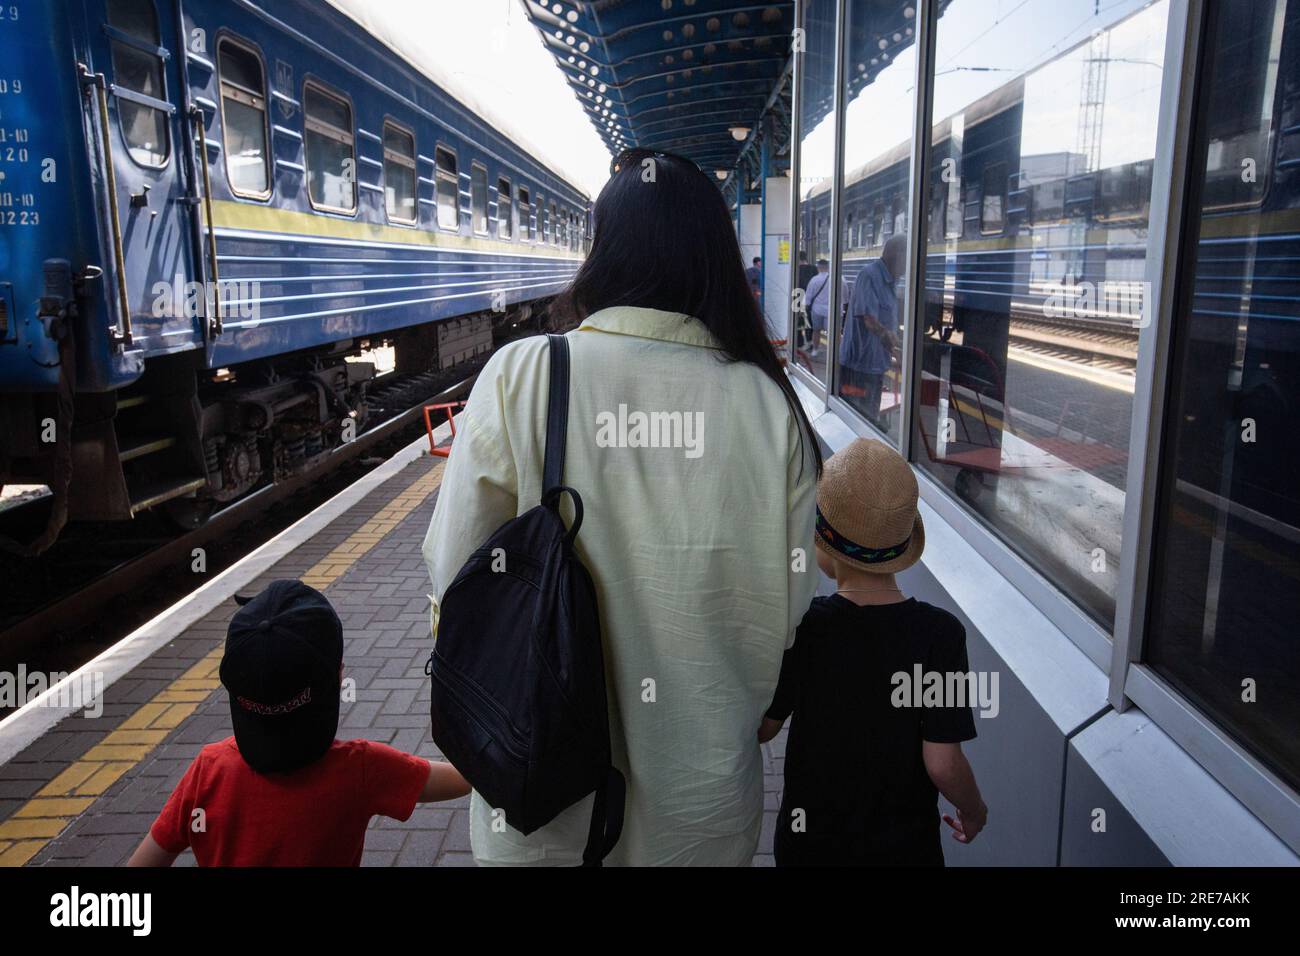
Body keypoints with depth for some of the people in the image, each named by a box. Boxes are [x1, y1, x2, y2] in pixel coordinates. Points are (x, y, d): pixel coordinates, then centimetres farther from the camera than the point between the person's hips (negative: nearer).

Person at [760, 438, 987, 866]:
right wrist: (973, 810, 2)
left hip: (809, 841, 1)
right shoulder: (939, 633, -22)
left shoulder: (798, 626, -20)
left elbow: (762, 728, -8)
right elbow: (943, 763, -19)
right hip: (905, 843, 0)